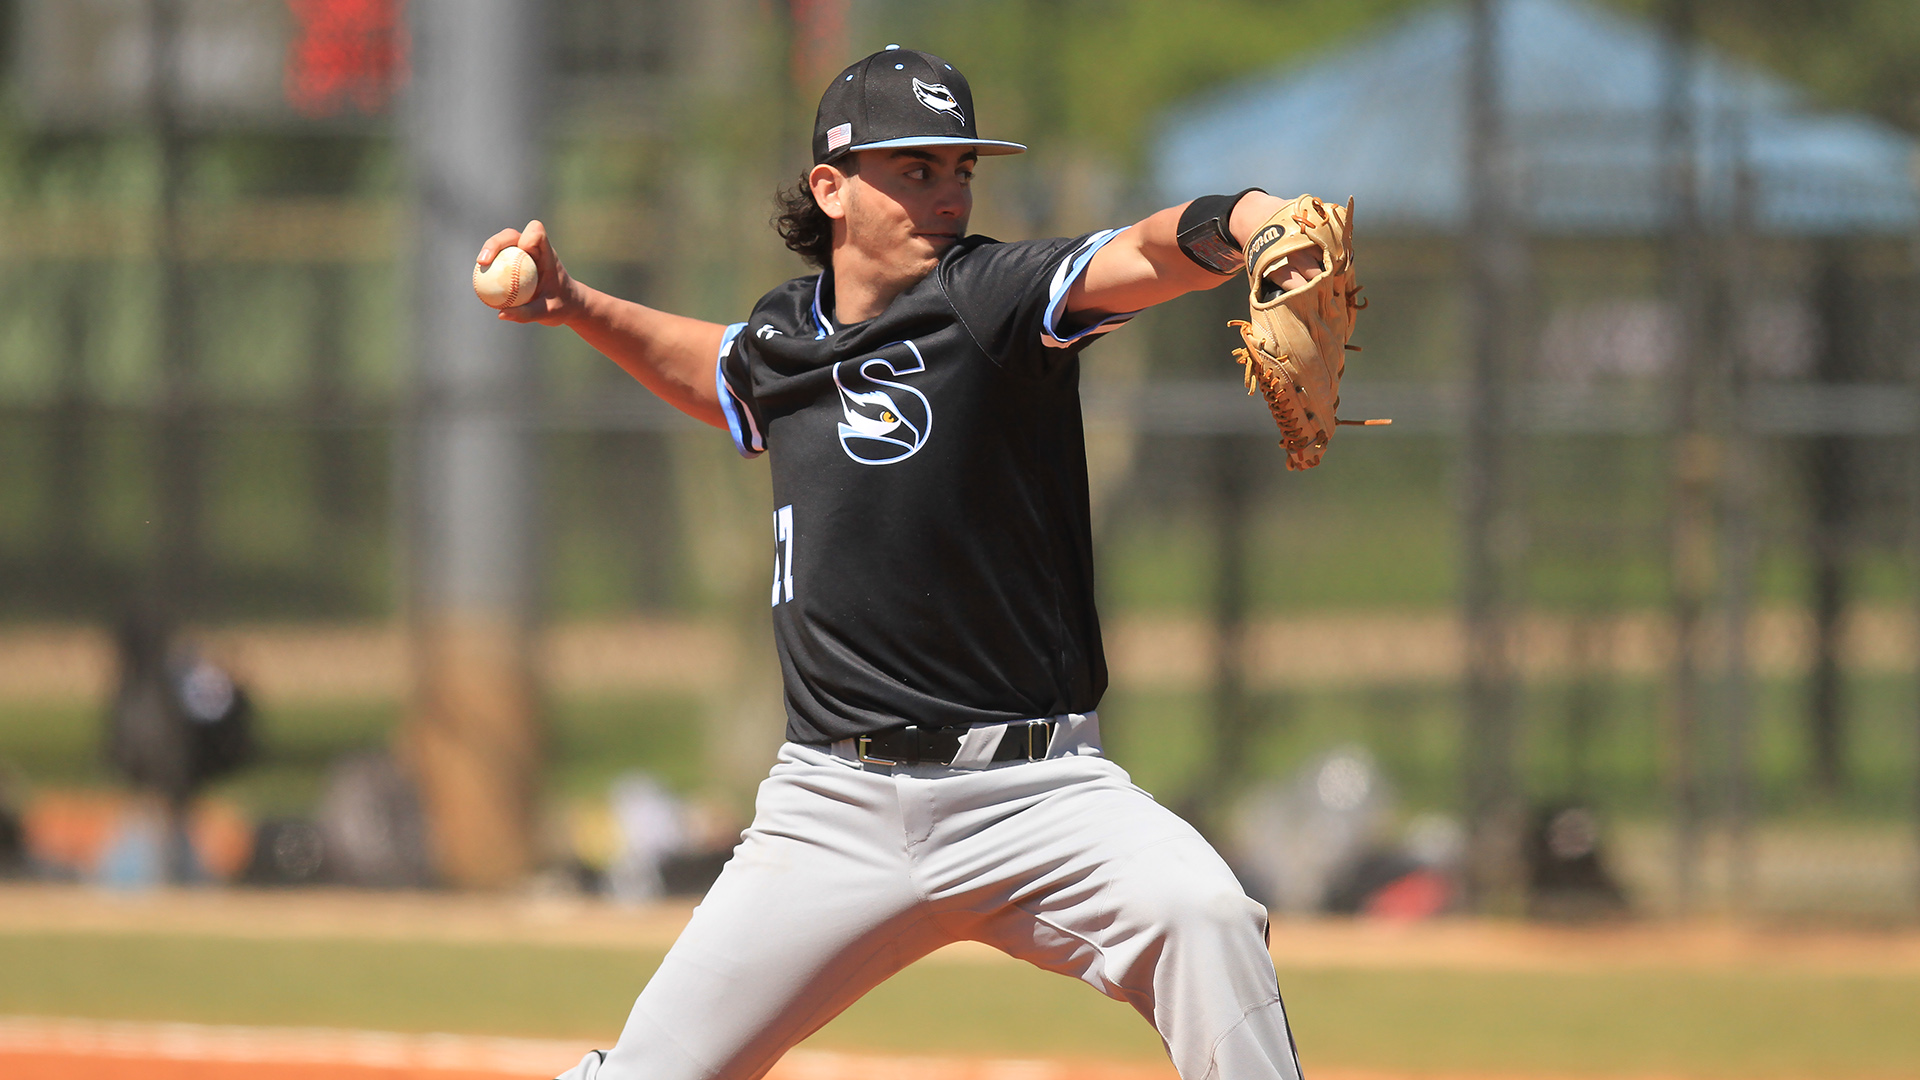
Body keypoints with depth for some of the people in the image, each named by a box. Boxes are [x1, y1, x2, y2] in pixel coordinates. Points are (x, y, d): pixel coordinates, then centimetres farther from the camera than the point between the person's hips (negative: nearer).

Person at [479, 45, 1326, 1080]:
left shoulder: (991, 296, -5)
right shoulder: (778, 342, 10)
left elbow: (1159, 252, -25)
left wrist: (1255, 222, -46)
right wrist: (573, 306, 25)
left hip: (1032, 793, -3)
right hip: (835, 816, 4)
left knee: (1203, 914, -31)